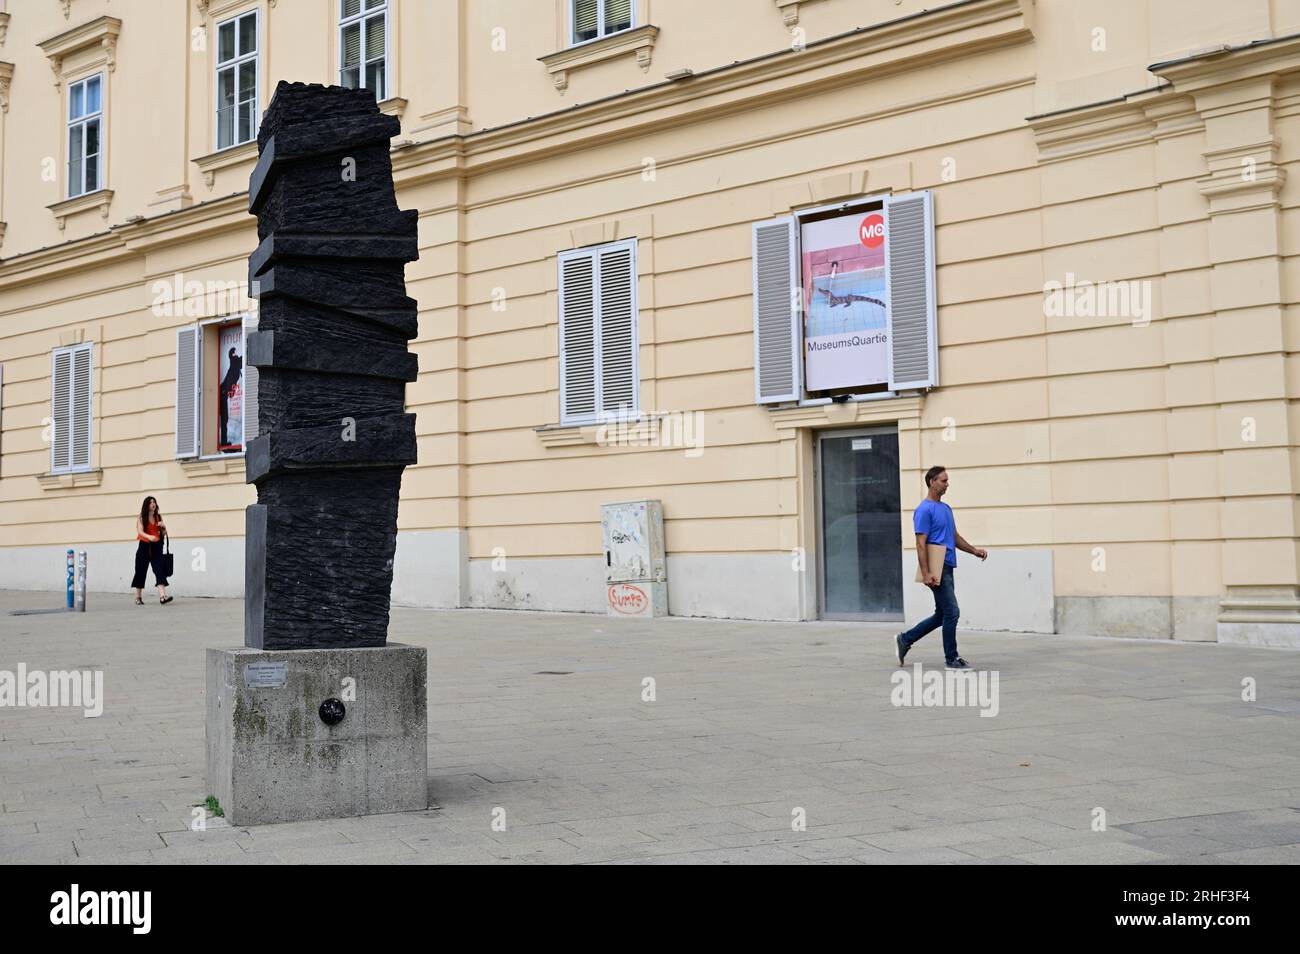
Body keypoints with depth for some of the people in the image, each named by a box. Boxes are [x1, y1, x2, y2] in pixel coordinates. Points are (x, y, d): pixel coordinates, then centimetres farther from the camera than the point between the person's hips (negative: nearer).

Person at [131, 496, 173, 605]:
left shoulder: (158, 517, 11)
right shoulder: (141, 518, 0)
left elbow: (163, 534, 16)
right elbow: (140, 531, -15)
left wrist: (163, 527, -6)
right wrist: (149, 537, -35)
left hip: (156, 547, 2)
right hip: (144, 546, -2)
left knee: (159, 569, -13)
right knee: (141, 571, 5)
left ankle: (162, 596, -25)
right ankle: (138, 597, 20)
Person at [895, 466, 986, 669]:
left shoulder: (946, 508, 16)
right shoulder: (924, 510, -13)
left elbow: (955, 537, 23)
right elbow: (921, 544, -17)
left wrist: (974, 550, 8)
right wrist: (926, 573, -23)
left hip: (947, 568, 9)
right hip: (937, 569, -9)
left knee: (942, 615, 13)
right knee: (951, 613, -6)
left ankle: (905, 639, 23)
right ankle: (951, 659, 4)